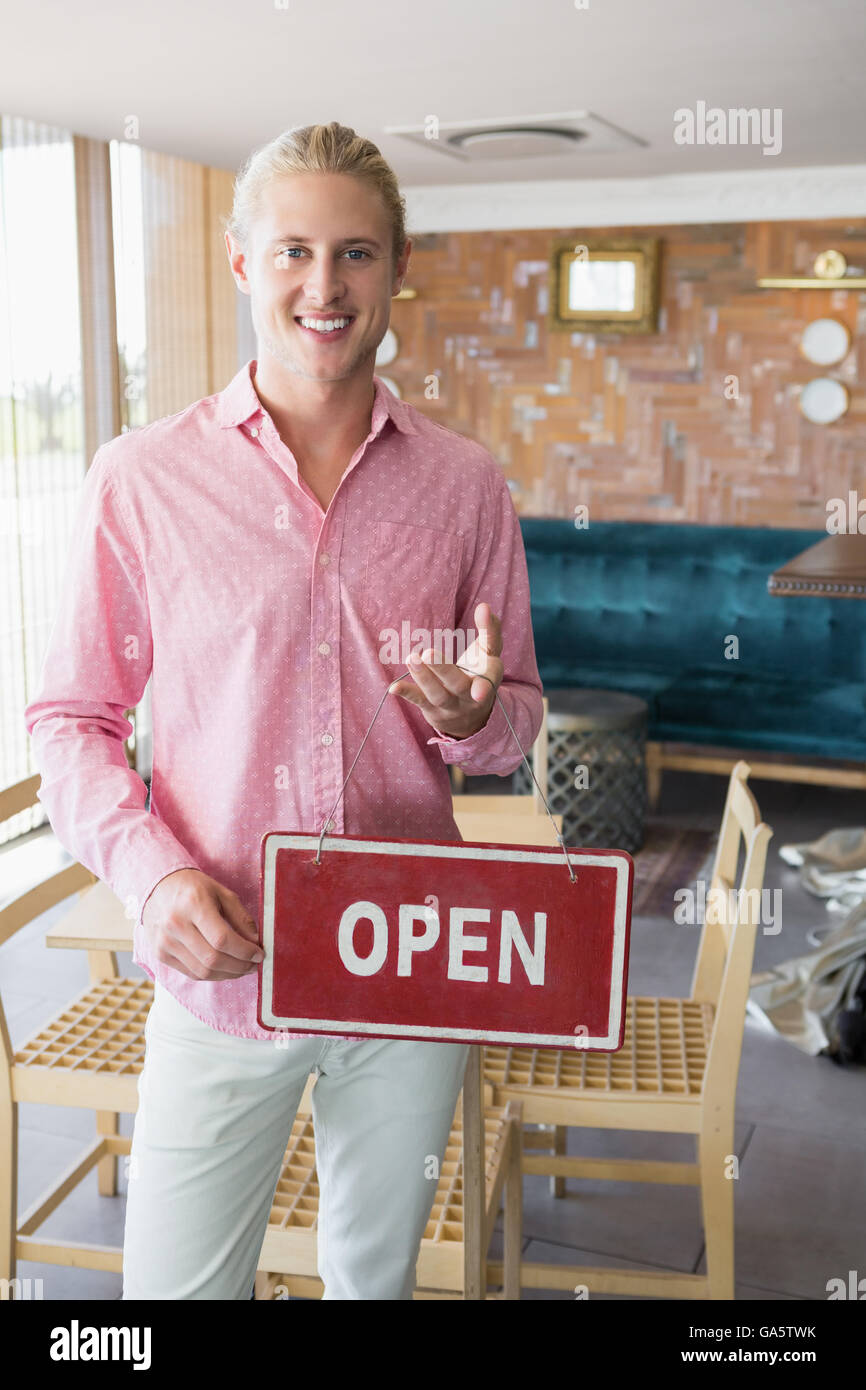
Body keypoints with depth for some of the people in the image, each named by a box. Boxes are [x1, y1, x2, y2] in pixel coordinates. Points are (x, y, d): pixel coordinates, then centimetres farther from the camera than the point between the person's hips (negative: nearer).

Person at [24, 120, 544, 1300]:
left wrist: (474, 718, -15)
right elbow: (71, 718, -1)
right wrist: (152, 870, -17)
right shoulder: (143, 477, -6)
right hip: (219, 979, -2)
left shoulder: (465, 484, 0)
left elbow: (519, 713, 9)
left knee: (377, 1271, 22)